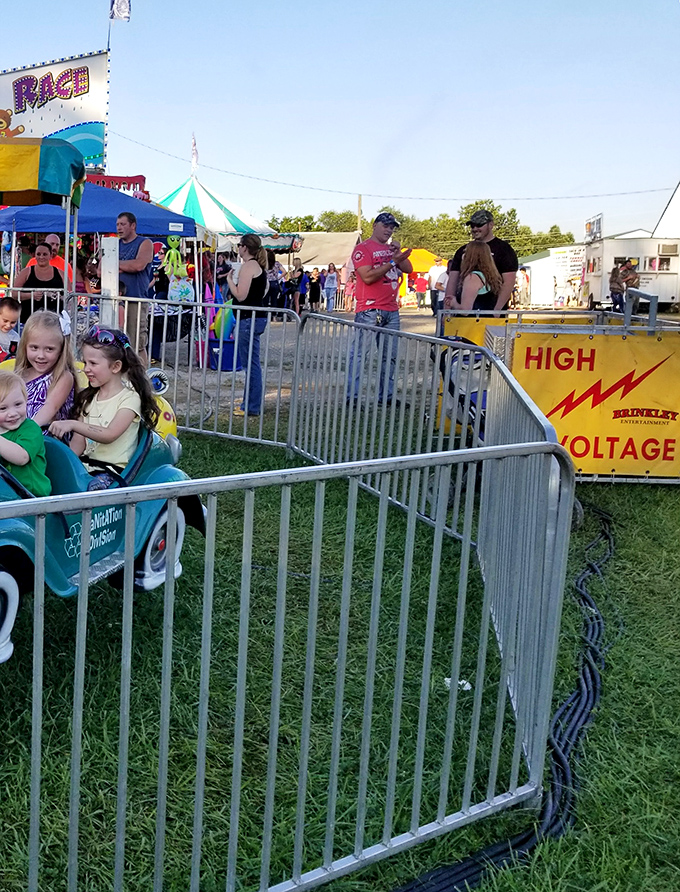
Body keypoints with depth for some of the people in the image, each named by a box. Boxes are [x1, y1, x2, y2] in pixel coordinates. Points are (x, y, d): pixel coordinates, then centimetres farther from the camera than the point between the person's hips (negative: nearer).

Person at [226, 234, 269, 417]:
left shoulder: (248, 266, -14)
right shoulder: (259, 266, 16)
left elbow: (240, 295, -19)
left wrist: (230, 279, -5)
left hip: (249, 319, -10)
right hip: (258, 317, 10)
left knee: (251, 363, -6)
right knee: (251, 363, 15)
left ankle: (252, 407, -1)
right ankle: (250, 403, 22)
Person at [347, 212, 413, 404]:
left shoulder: (392, 248, 19)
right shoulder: (363, 248, -3)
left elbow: (408, 269, 12)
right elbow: (368, 277, -15)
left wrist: (399, 253, -3)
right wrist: (392, 261, -15)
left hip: (392, 310, 8)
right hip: (369, 311, -8)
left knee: (390, 356, 9)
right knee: (359, 353, -8)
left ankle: (386, 395, 15)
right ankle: (352, 396, -6)